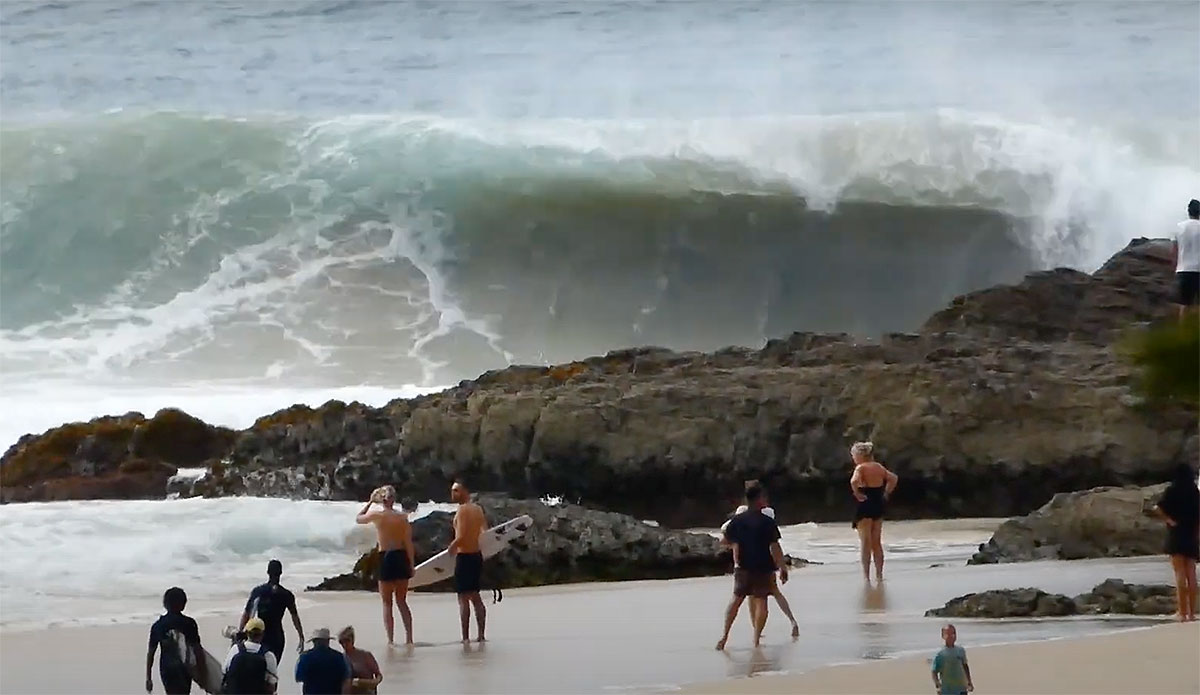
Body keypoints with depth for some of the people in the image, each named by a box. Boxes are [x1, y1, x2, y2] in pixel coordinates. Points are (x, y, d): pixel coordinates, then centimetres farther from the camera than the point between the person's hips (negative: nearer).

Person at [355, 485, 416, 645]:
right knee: (402, 601, 15)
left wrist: (370, 502, 19)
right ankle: (409, 637, 12)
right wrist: (412, 564, 7)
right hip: (401, 558, 3)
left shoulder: (377, 515, -7)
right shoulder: (403, 517, 0)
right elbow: (409, 543, 1)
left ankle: (390, 640, 0)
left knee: (387, 603, 5)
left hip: (386, 558, -3)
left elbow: (359, 518, 14)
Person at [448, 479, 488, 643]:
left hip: (464, 556, -8)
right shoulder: (478, 509, 10)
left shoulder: (462, 509, -15)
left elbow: (461, 536, -21)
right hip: (477, 554, 8)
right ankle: (481, 635, 16)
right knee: (475, 597, 16)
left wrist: (452, 547, -5)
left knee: (463, 598, -5)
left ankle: (465, 637, -7)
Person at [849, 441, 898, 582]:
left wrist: (857, 494, -17)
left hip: (864, 505, -6)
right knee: (877, 543, 13)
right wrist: (886, 493, 14)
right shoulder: (879, 467, 9)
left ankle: (866, 575, -5)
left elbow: (854, 481, -31)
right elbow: (893, 478, 17)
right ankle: (879, 574, 14)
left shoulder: (860, 468, -13)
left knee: (865, 543, -3)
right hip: (878, 505, 7)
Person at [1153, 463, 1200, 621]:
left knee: (1180, 575, -4)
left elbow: (1158, 509, -18)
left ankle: (1182, 613, -8)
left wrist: (1168, 520, -5)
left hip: (1176, 535, -3)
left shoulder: (1172, 491, -5)